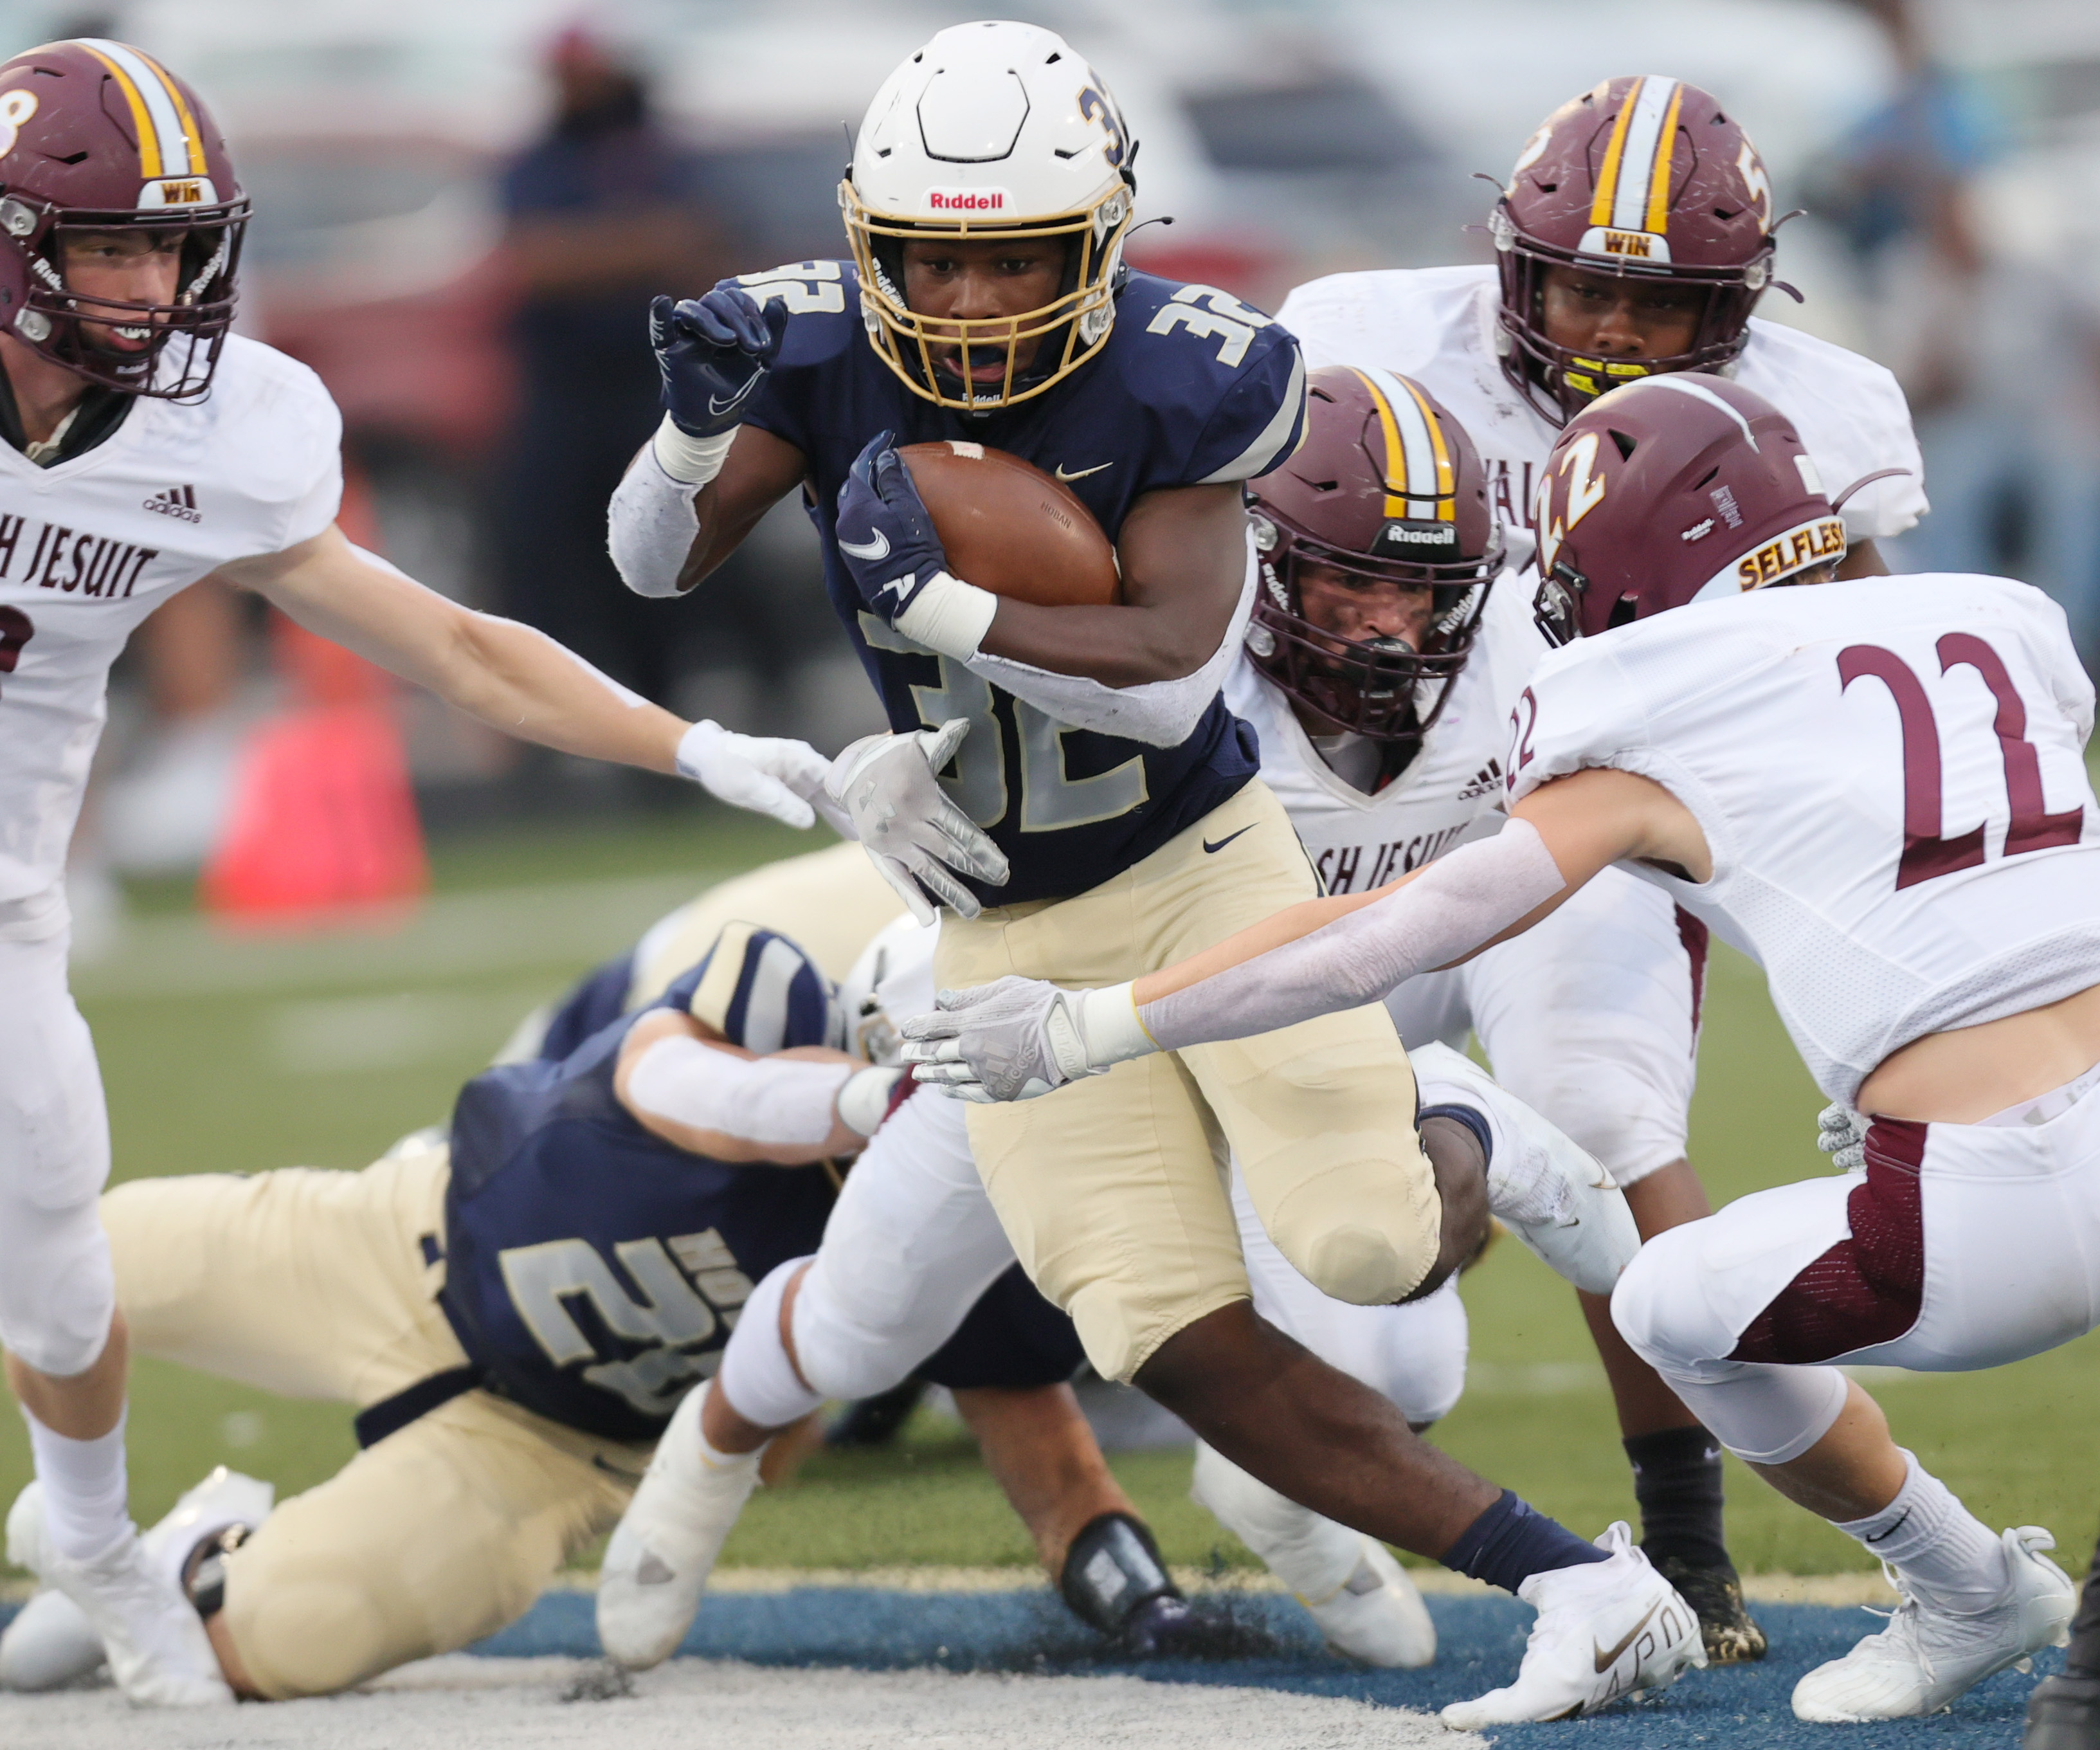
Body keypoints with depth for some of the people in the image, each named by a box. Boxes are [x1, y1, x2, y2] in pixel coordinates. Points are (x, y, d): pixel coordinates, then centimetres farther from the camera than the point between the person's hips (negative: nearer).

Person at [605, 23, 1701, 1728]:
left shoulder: (1164, 384, -21)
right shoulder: (824, 353, -14)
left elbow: (1170, 672, -27)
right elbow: (655, 566, -14)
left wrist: (939, 605, -40)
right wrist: (695, 432, -35)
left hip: (1205, 864, -2)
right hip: (1008, 932, 2)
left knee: (1366, 1250, -15)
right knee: (1188, 1345, -9)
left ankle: (1459, 1155, 24)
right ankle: (1570, 1577, -2)